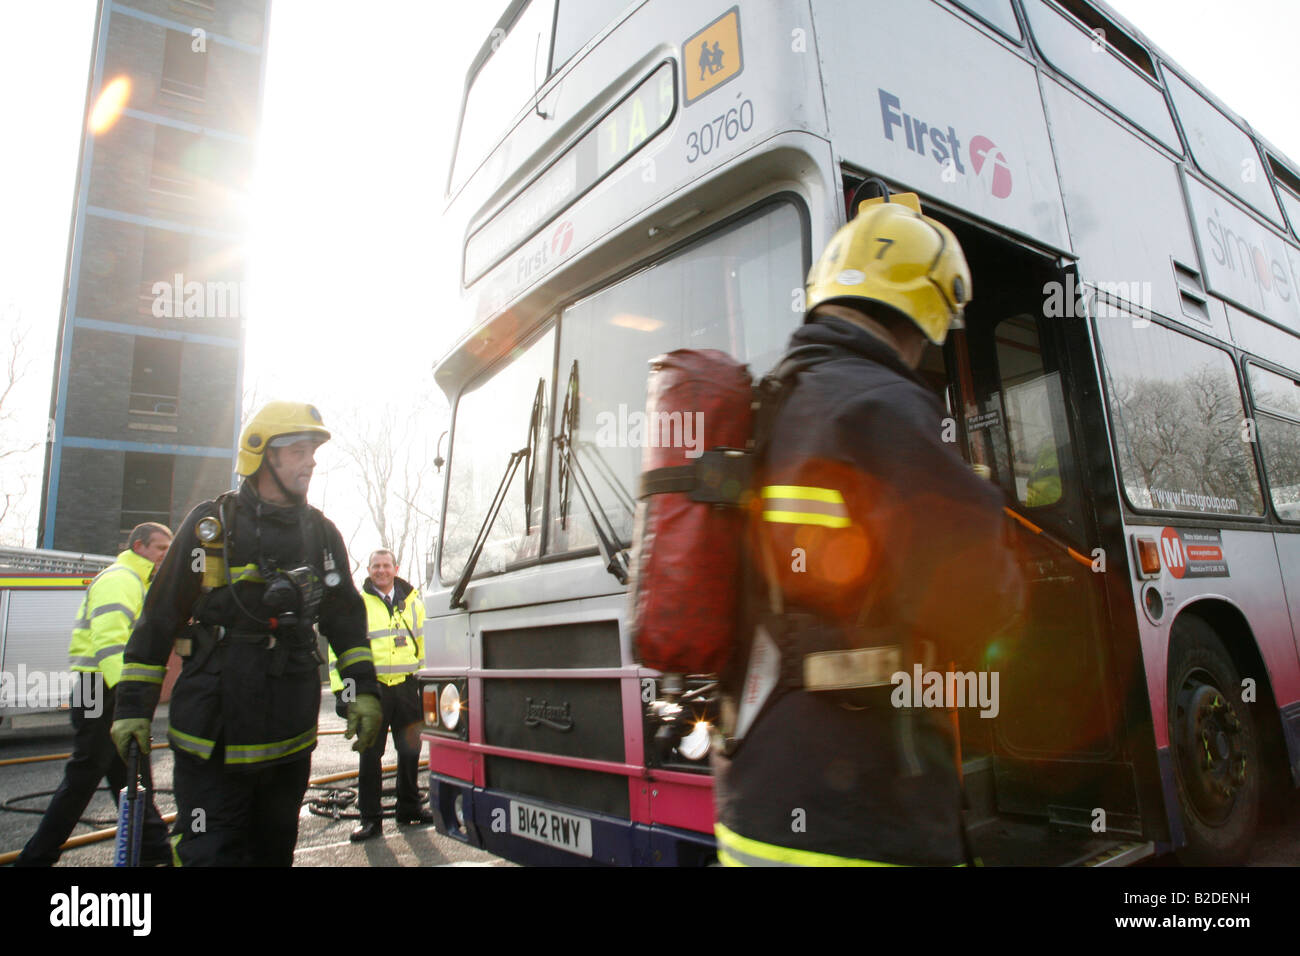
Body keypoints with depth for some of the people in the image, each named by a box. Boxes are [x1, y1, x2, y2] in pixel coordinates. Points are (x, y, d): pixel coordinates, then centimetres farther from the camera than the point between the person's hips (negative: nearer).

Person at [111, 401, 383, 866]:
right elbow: (160, 615, -1)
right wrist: (134, 705, -2)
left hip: (289, 736, 4)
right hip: (213, 737, -4)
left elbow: (346, 617, 9)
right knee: (210, 851, 1)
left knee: (273, 850, 17)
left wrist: (363, 688, 1)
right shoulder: (210, 523, -4)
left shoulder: (321, 532, 7)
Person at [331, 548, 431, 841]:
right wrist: (342, 689, -7)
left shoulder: (412, 602, 12)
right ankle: (370, 818, 14)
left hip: (406, 686, 3)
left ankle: (409, 808, 25)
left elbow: (424, 644, 19)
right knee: (370, 755, 3)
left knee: (410, 751, 10)